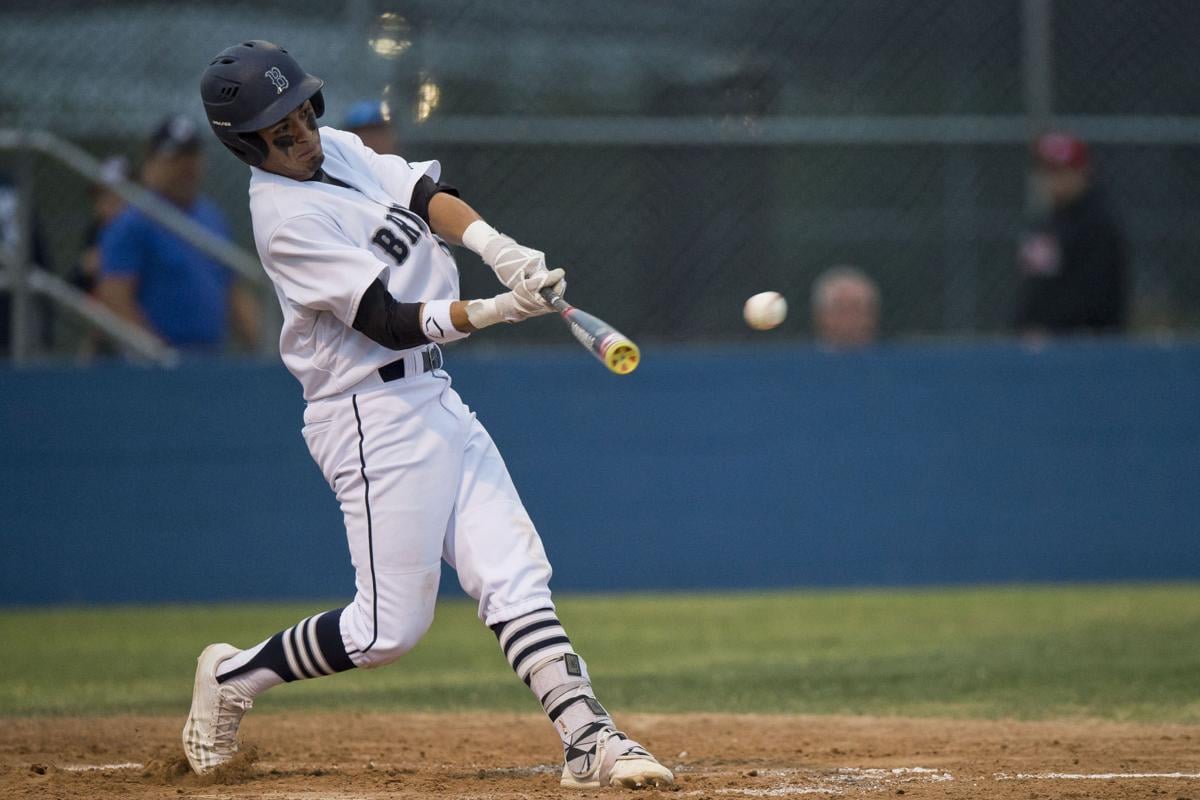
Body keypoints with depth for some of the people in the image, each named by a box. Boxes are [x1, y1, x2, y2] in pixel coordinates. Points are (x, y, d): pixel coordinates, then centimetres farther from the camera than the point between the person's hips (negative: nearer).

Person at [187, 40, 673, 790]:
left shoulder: (339, 150, 9)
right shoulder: (287, 219, -17)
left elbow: (427, 195, -1)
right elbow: (391, 321, -23)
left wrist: (498, 248, -20)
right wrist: (497, 311, -35)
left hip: (433, 400, 8)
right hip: (376, 414, -8)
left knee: (514, 573, -1)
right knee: (391, 628, -3)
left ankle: (588, 737, -7)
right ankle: (233, 676, 16)